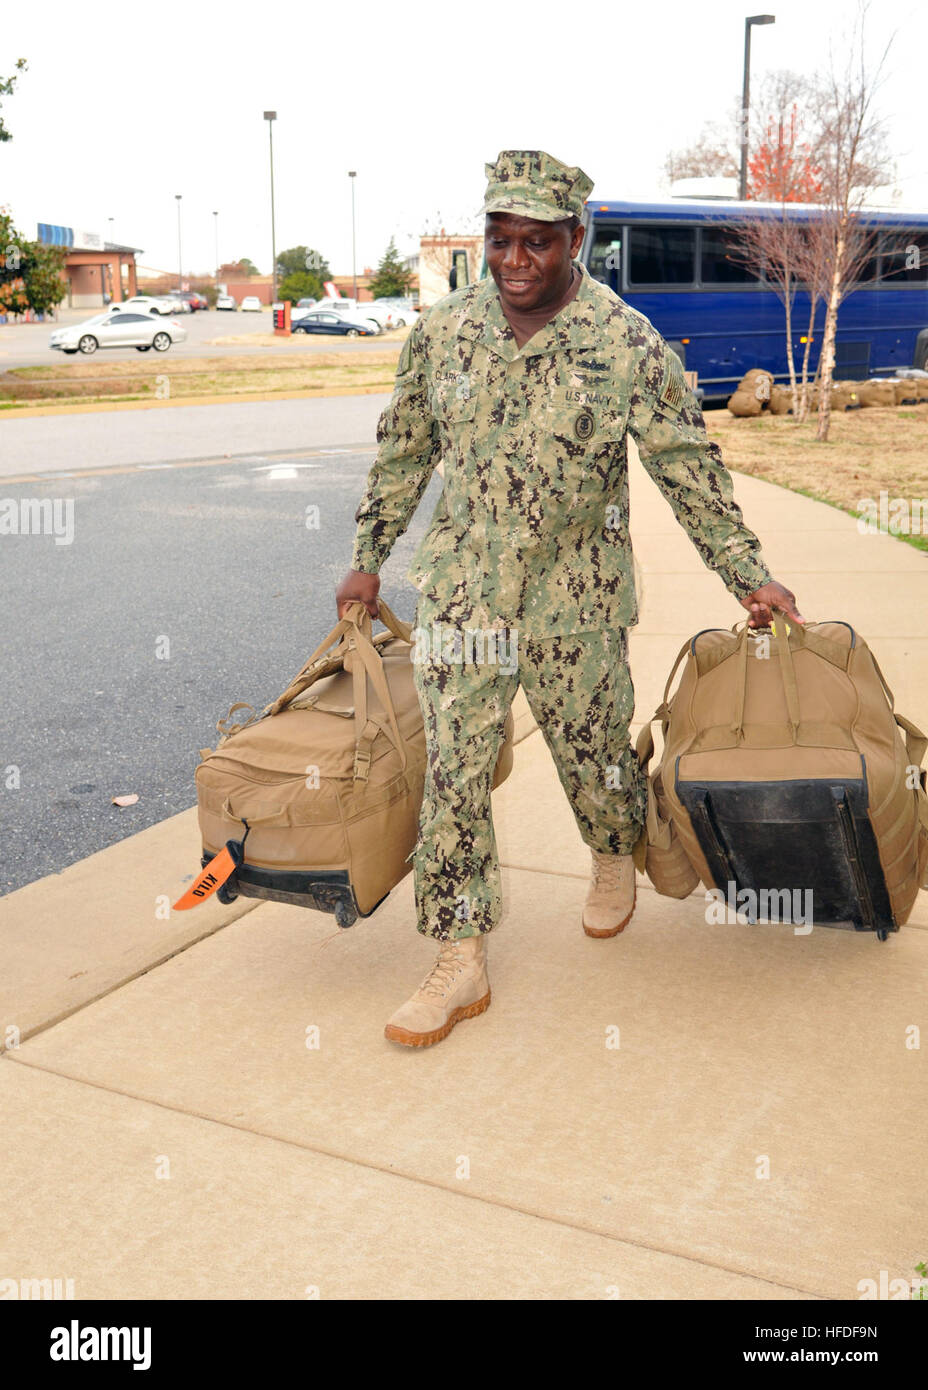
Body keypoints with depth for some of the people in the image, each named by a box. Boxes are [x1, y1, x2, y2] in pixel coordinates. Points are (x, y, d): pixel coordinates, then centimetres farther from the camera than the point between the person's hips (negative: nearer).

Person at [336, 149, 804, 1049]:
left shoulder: (626, 343, -8)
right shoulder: (441, 333, 1)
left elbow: (689, 465, -3)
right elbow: (401, 453, 11)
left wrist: (747, 575, -3)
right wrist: (368, 560, 15)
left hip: (576, 597, -2)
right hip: (461, 588, 2)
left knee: (592, 751, 12)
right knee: (452, 769, -3)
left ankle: (616, 858, 46)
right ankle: (460, 961, 6)